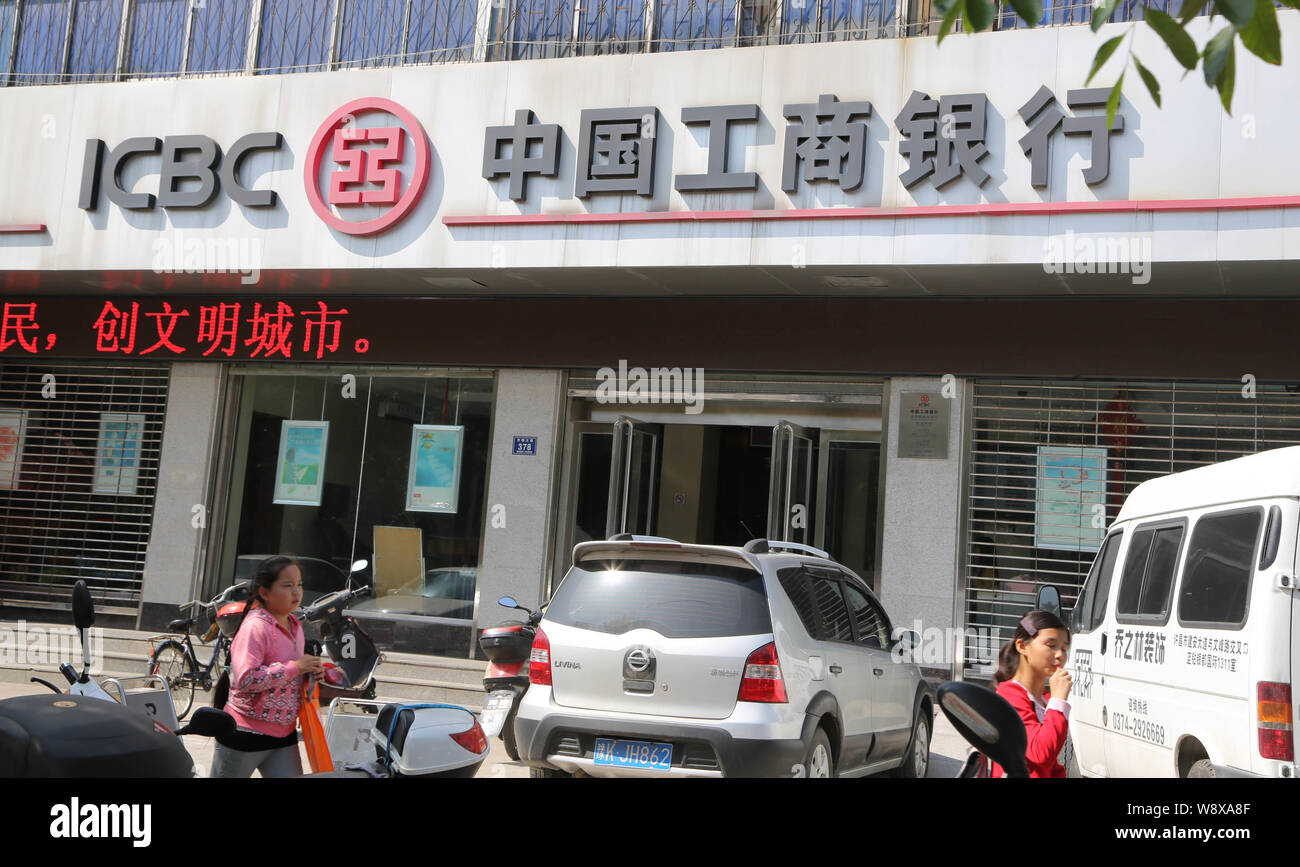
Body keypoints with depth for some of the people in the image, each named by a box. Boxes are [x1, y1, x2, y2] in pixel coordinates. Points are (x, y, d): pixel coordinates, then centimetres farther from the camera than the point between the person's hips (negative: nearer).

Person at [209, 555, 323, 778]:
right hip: (246, 732, -7)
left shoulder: (295, 626, 8)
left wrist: (311, 671, 3)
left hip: (284, 734, 7)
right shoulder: (255, 627, -18)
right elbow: (245, 679, -29)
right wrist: (295, 668, -26)